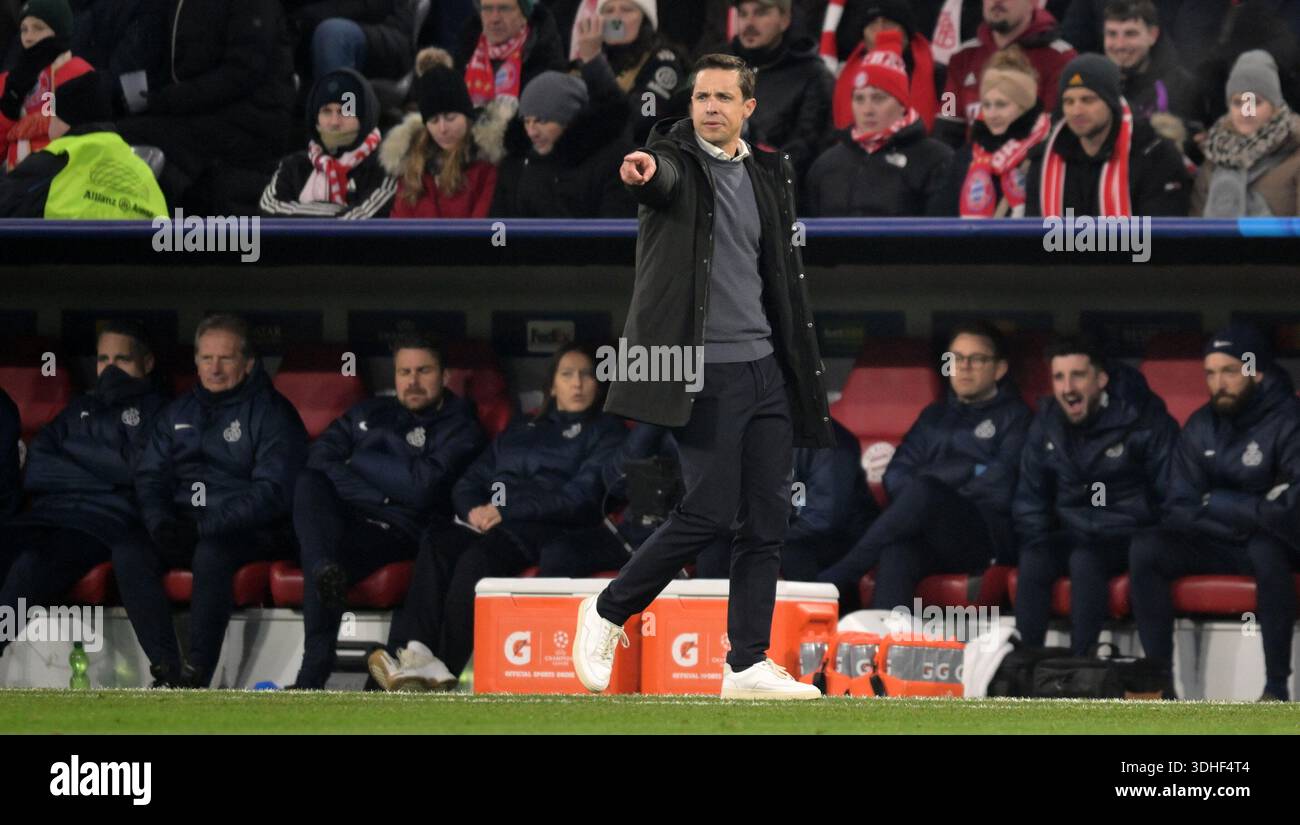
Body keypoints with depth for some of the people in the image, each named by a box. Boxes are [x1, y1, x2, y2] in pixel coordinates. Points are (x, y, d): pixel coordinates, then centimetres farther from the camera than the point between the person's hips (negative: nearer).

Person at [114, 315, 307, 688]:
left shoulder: (272, 413, 0)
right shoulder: (178, 413, 19)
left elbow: (272, 491, -11)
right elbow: (149, 475, 14)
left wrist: (205, 524, -20)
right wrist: (160, 521, -9)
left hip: (247, 531, -5)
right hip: (181, 525, 5)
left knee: (211, 554, -39)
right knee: (127, 552, -24)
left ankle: (198, 673, -34)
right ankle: (166, 668, -28)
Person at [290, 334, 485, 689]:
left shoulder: (461, 430, 9)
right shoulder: (369, 414, 25)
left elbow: (422, 486, -8)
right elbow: (319, 458, 8)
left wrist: (359, 462, 4)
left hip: (401, 534, -4)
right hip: (346, 516, 4)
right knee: (308, 483, -28)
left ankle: (312, 677, -38)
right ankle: (325, 570, -51)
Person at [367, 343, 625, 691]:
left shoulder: (606, 432, 14)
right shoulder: (519, 433, 33)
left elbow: (582, 496, -2)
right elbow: (468, 483, 25)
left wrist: (507, 511, -9)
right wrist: (474, 509, -1)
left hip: (550, 531, -5)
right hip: (490, 527, 5)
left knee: (480, 555, -37)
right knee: (436, 542, -30)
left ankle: (447, 667, -43)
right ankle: (416, 653, -46)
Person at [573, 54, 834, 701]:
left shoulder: (769, 174, 15)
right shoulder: (676, 158, -2)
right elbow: (661, 178, -28)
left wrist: (802, 367, 17)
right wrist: (642, 171, -53)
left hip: (766, 366, 6)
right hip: (703, 371, -6)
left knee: (766, 520, 3)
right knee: (710, 512, -11)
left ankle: (748, 663, 7)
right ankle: (608, 611, 8)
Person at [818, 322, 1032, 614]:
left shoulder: (1015, 417, 15)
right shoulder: (935, 416, 31)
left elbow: (1001, 486, -1)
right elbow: (896, 474, 18)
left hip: (987, 539, -3)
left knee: (922, 490, -35)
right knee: (896, 552, -36)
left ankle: (839, 577, -35)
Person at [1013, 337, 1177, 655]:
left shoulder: (1144, 421, -6)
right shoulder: (1046, 426, 9)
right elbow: (1030, 496, 19)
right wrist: (1036, 540, 3)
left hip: (1127, 537, -4)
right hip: (1073, 534, 4)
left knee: (1085, 560, -36)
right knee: (1033, 560, -28)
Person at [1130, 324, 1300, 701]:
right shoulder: (1200, 426, 5)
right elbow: (1179, 509, 2)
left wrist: (1216, 502, -17)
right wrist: (1249, 510, -14)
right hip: (1216, 543, 5)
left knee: (1265, 547, -39)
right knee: (1145, 549, -19)